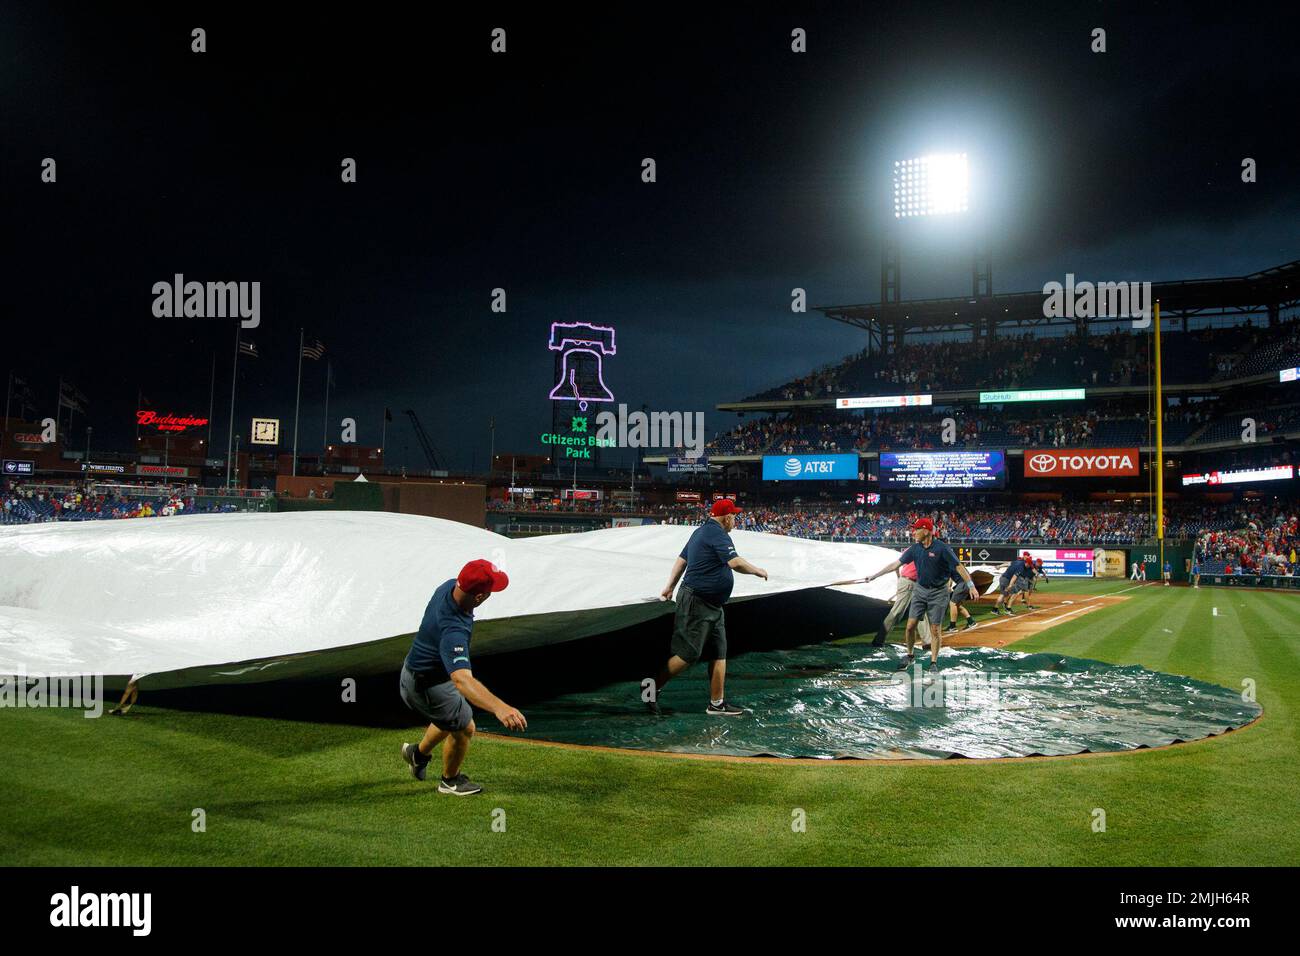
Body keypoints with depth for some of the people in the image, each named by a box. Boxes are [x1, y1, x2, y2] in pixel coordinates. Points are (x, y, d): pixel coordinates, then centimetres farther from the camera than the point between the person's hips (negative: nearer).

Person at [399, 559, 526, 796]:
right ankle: (450, 781, 39)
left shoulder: (450, 586, -19)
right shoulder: (453, 631, -45)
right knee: (464, 729, 12)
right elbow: (462, 680, -58)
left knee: (453, 718, 31)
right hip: (427, 685, -9)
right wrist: (499, 707, -72)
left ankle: (419, 752, 58)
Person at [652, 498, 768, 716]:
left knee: (719, 654, 10)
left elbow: (681, 560, 21)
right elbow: (736, 563, -26)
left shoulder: (701, 531, 16)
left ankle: (717, 703, 14)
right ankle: (654, 687, 5)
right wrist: (758, 571, -9)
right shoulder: (717, 534, -15)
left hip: (712, 606, 11)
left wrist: (670, 587, 25)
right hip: (697, 602, -11)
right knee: (689, 654, -7)